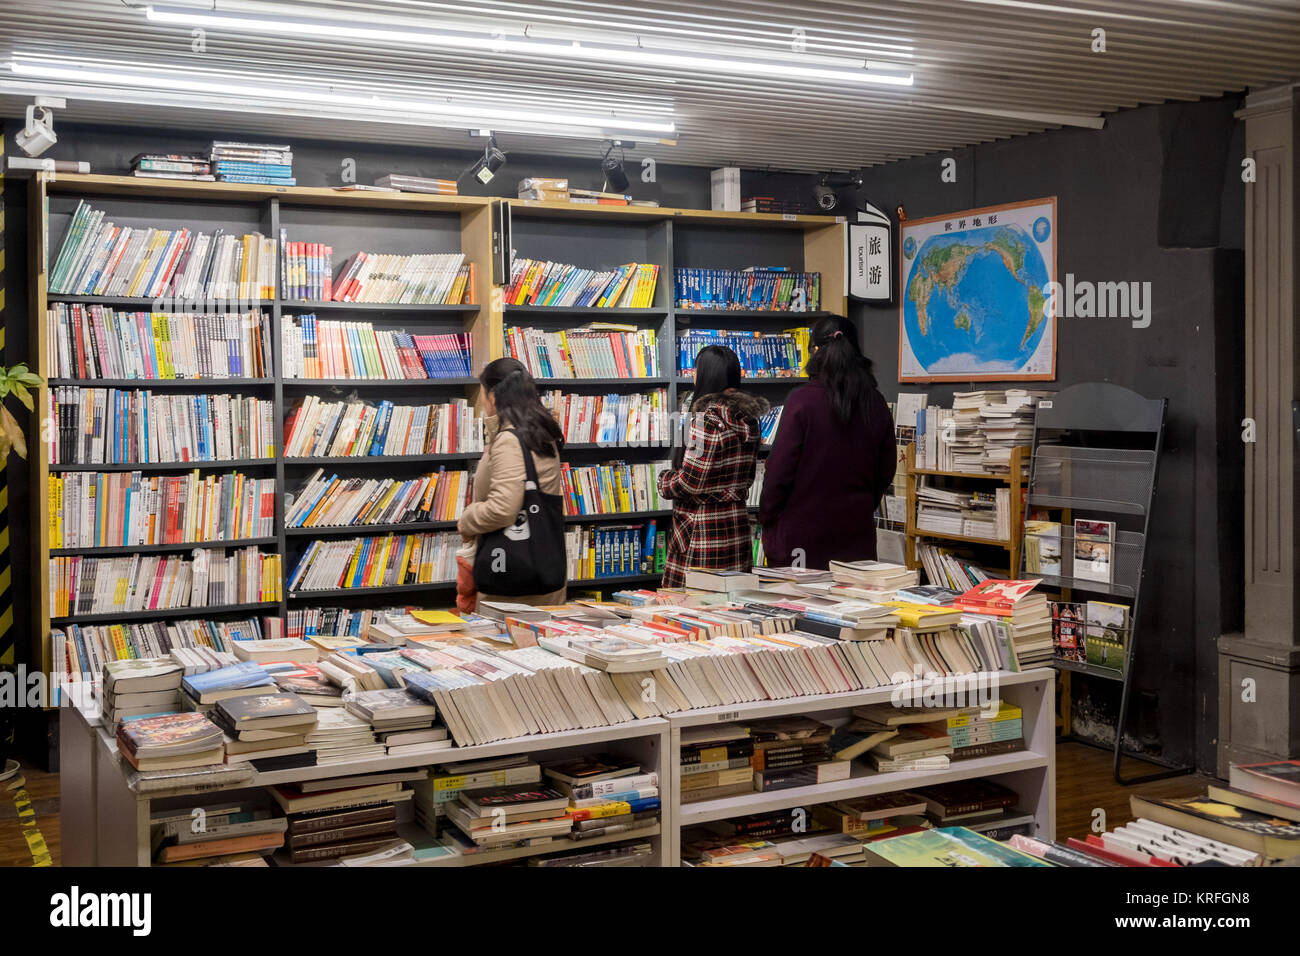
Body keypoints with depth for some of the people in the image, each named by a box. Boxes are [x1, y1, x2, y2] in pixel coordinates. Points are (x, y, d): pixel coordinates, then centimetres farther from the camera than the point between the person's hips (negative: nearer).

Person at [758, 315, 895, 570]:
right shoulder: (875, 403, 3)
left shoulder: (802, 400, -12)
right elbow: (886, 469, 11)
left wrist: (766, 518, 1)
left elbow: (780, 469, -11)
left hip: (803, 531, -4)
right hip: (857, 533, 5)